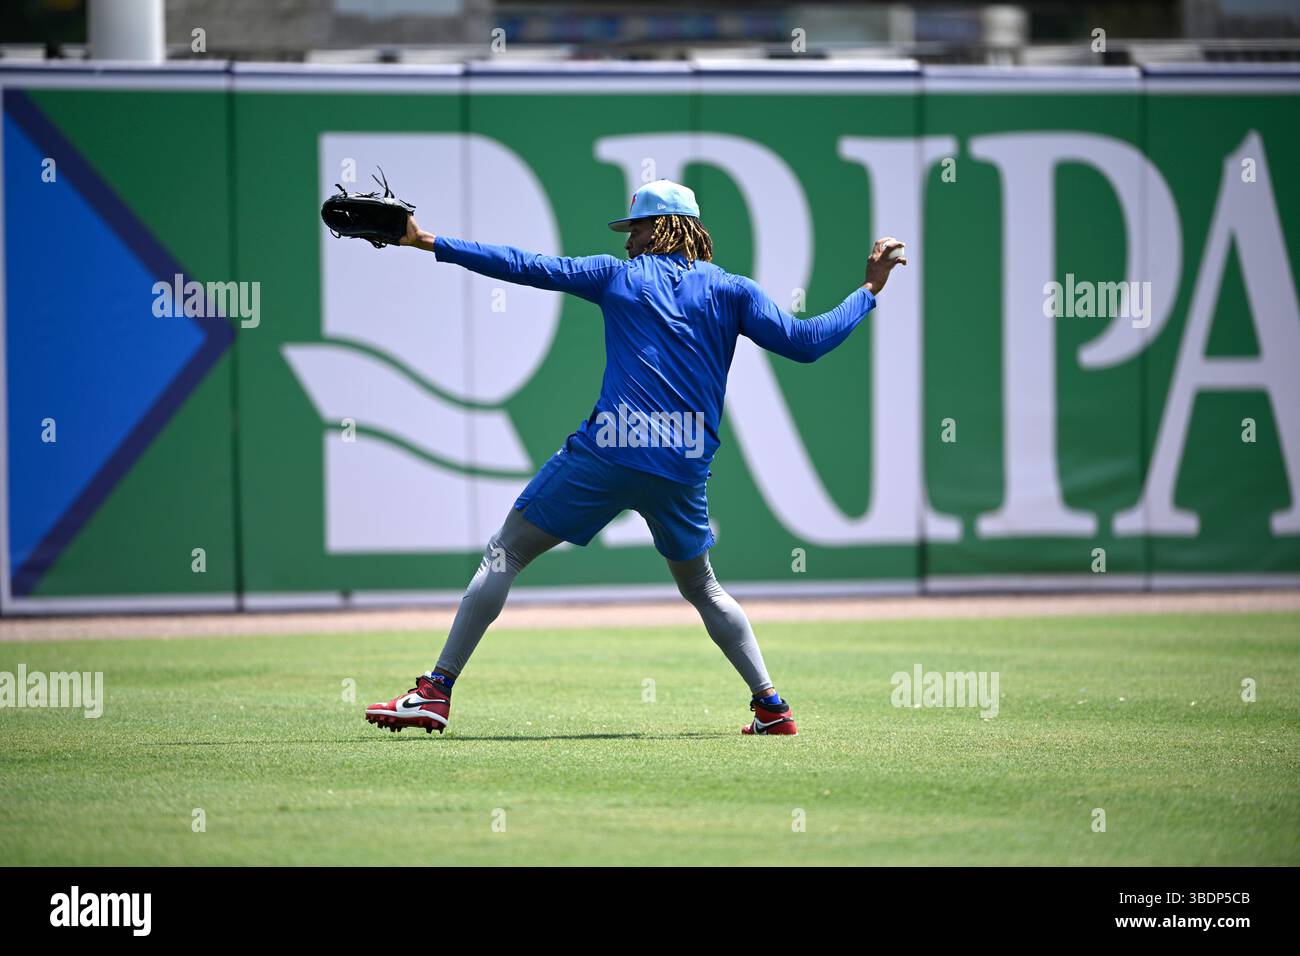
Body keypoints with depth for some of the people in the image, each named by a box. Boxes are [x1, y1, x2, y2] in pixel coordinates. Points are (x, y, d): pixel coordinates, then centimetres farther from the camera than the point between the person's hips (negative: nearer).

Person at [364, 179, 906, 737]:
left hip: (607, 454, -3)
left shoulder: (619, 275, 9)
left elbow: (525, 268, 8)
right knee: (701, 588, 24)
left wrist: (431, 244, 13)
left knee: (506, 554, 4)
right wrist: (869, 290, 14)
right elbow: (804, 343, 3)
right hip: (684, 471, 3)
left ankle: (436, 691, -5)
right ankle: (771, 704, 13)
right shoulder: (730, 291, 11)